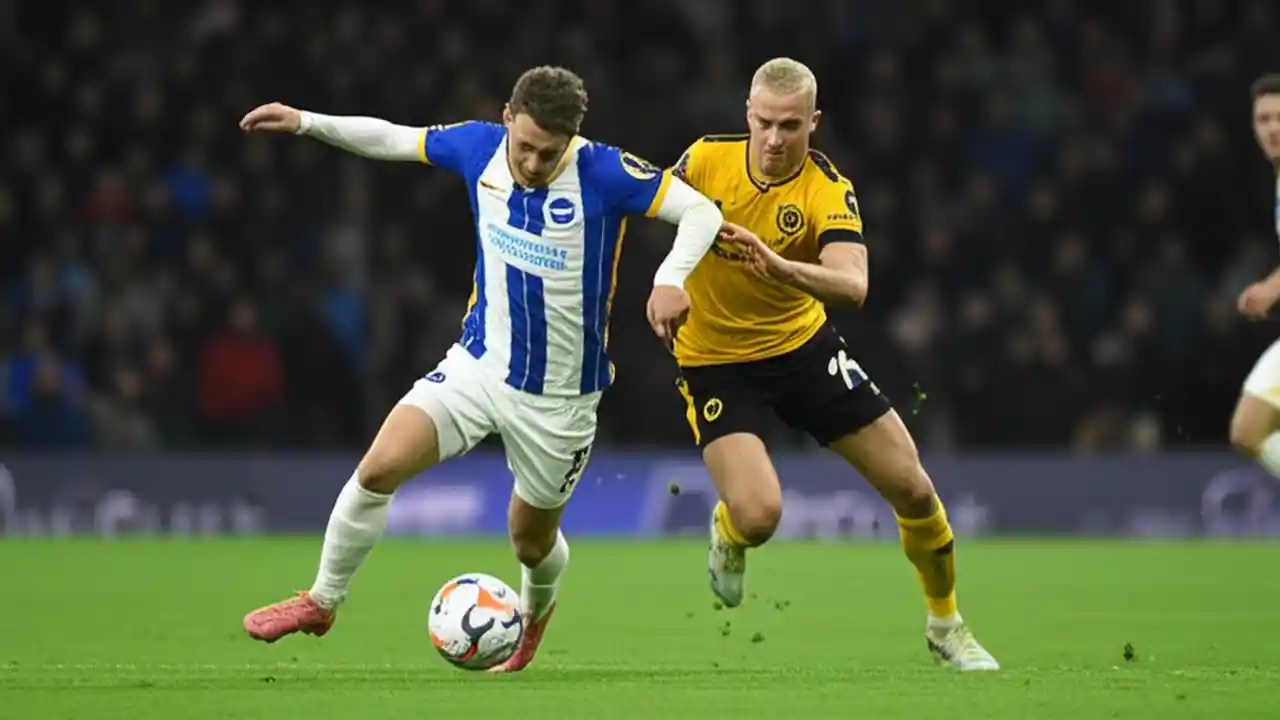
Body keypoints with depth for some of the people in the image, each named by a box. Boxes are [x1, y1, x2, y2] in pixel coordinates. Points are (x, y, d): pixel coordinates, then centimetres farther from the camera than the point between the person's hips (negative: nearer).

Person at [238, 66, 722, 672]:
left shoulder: (602, 173, -20)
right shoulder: (479, 149, -8)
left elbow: (700, 211, -22)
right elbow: (392, 139, 7)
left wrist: (669, 279, -39)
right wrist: (306, 122, -3)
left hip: (557, 396, -2)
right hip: (478, 365, 2)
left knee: (532, 541, 14)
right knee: (379, 469, -16)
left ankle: (536, 609, 51)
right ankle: (321, 602, 5)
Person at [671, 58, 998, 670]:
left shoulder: (829, 192, -20)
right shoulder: (705, 160, -15)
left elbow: (853, 287, -36)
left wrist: (779, 268, -52)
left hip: (803, 345, 1)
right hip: (714, 360, -1)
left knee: (912, 488, 0)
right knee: (758, 516, -21)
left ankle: (946, 625, 26)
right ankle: (726, 534, 20)